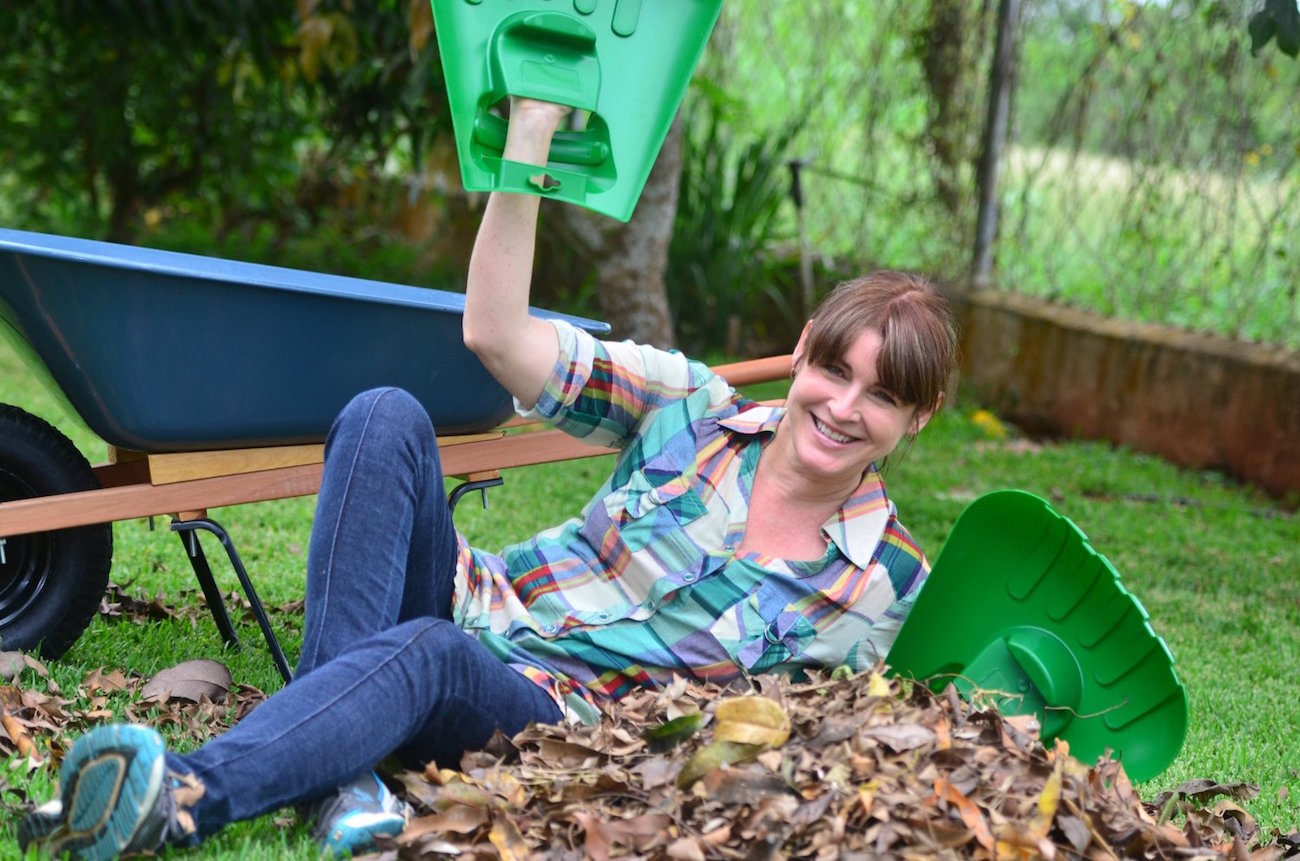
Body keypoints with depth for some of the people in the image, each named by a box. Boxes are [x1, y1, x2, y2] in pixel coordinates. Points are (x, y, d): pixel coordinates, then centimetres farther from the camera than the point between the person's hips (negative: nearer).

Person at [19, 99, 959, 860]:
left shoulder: (880, 580, -2)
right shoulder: (696, 407, 0)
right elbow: (498, 337, -10)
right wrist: (530, 138, -20)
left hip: (554, 715, -3)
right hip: (472, 599, 3)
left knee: (430, 655, -40)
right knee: (387, 415, -26)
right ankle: (342, 762, -35)